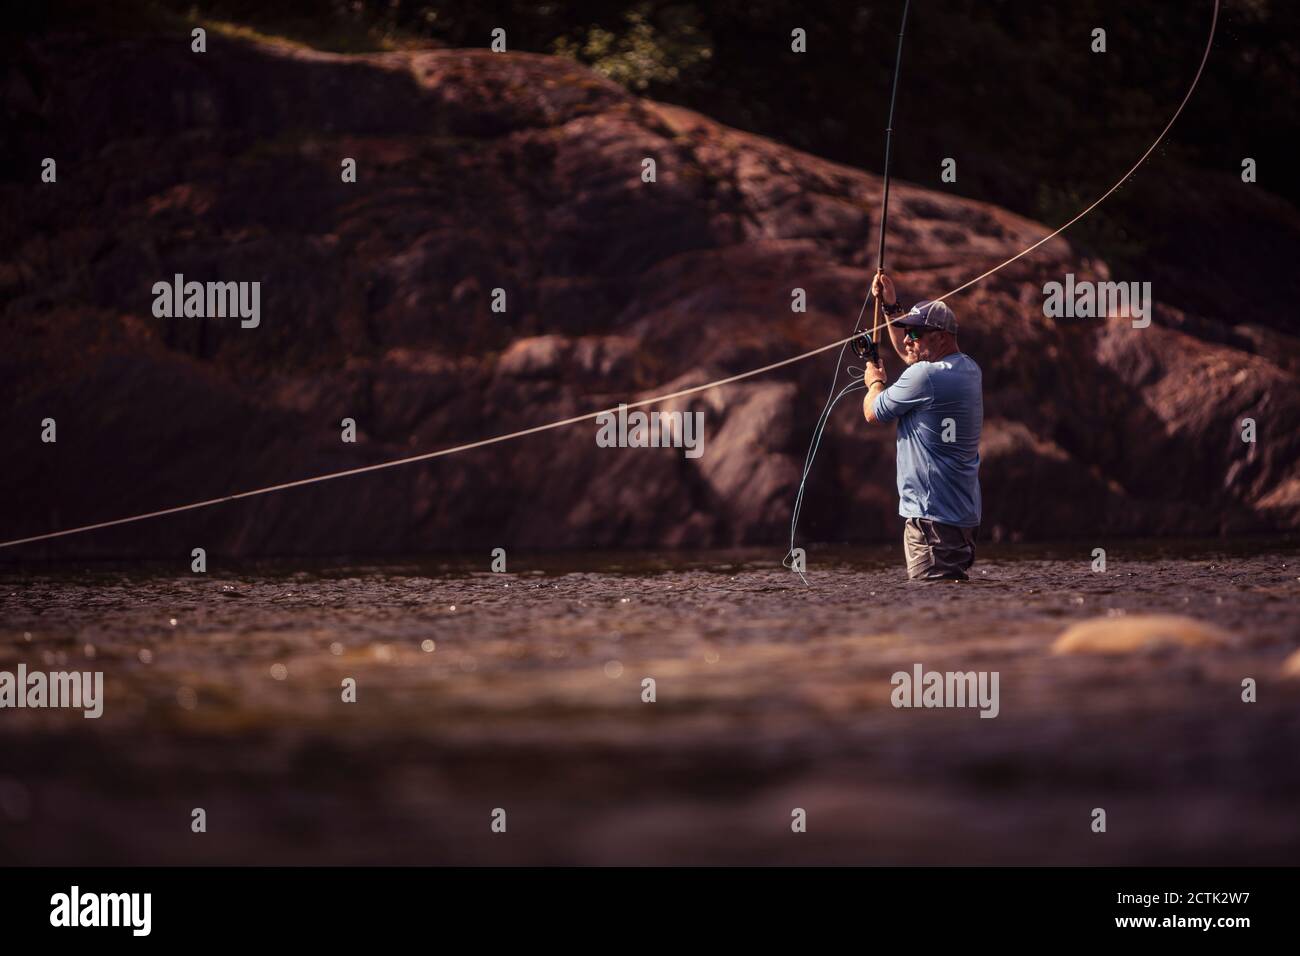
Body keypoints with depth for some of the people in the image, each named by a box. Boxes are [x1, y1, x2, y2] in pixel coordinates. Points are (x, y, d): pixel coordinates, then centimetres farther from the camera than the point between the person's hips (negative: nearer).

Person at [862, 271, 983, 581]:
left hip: (932, 518, -10)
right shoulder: (969, 369, 12)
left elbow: (873, 413, -2)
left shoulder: (924, 376, -16)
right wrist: (891, 306, 33)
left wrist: (875, 382, 18)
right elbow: (910, 354, 33)